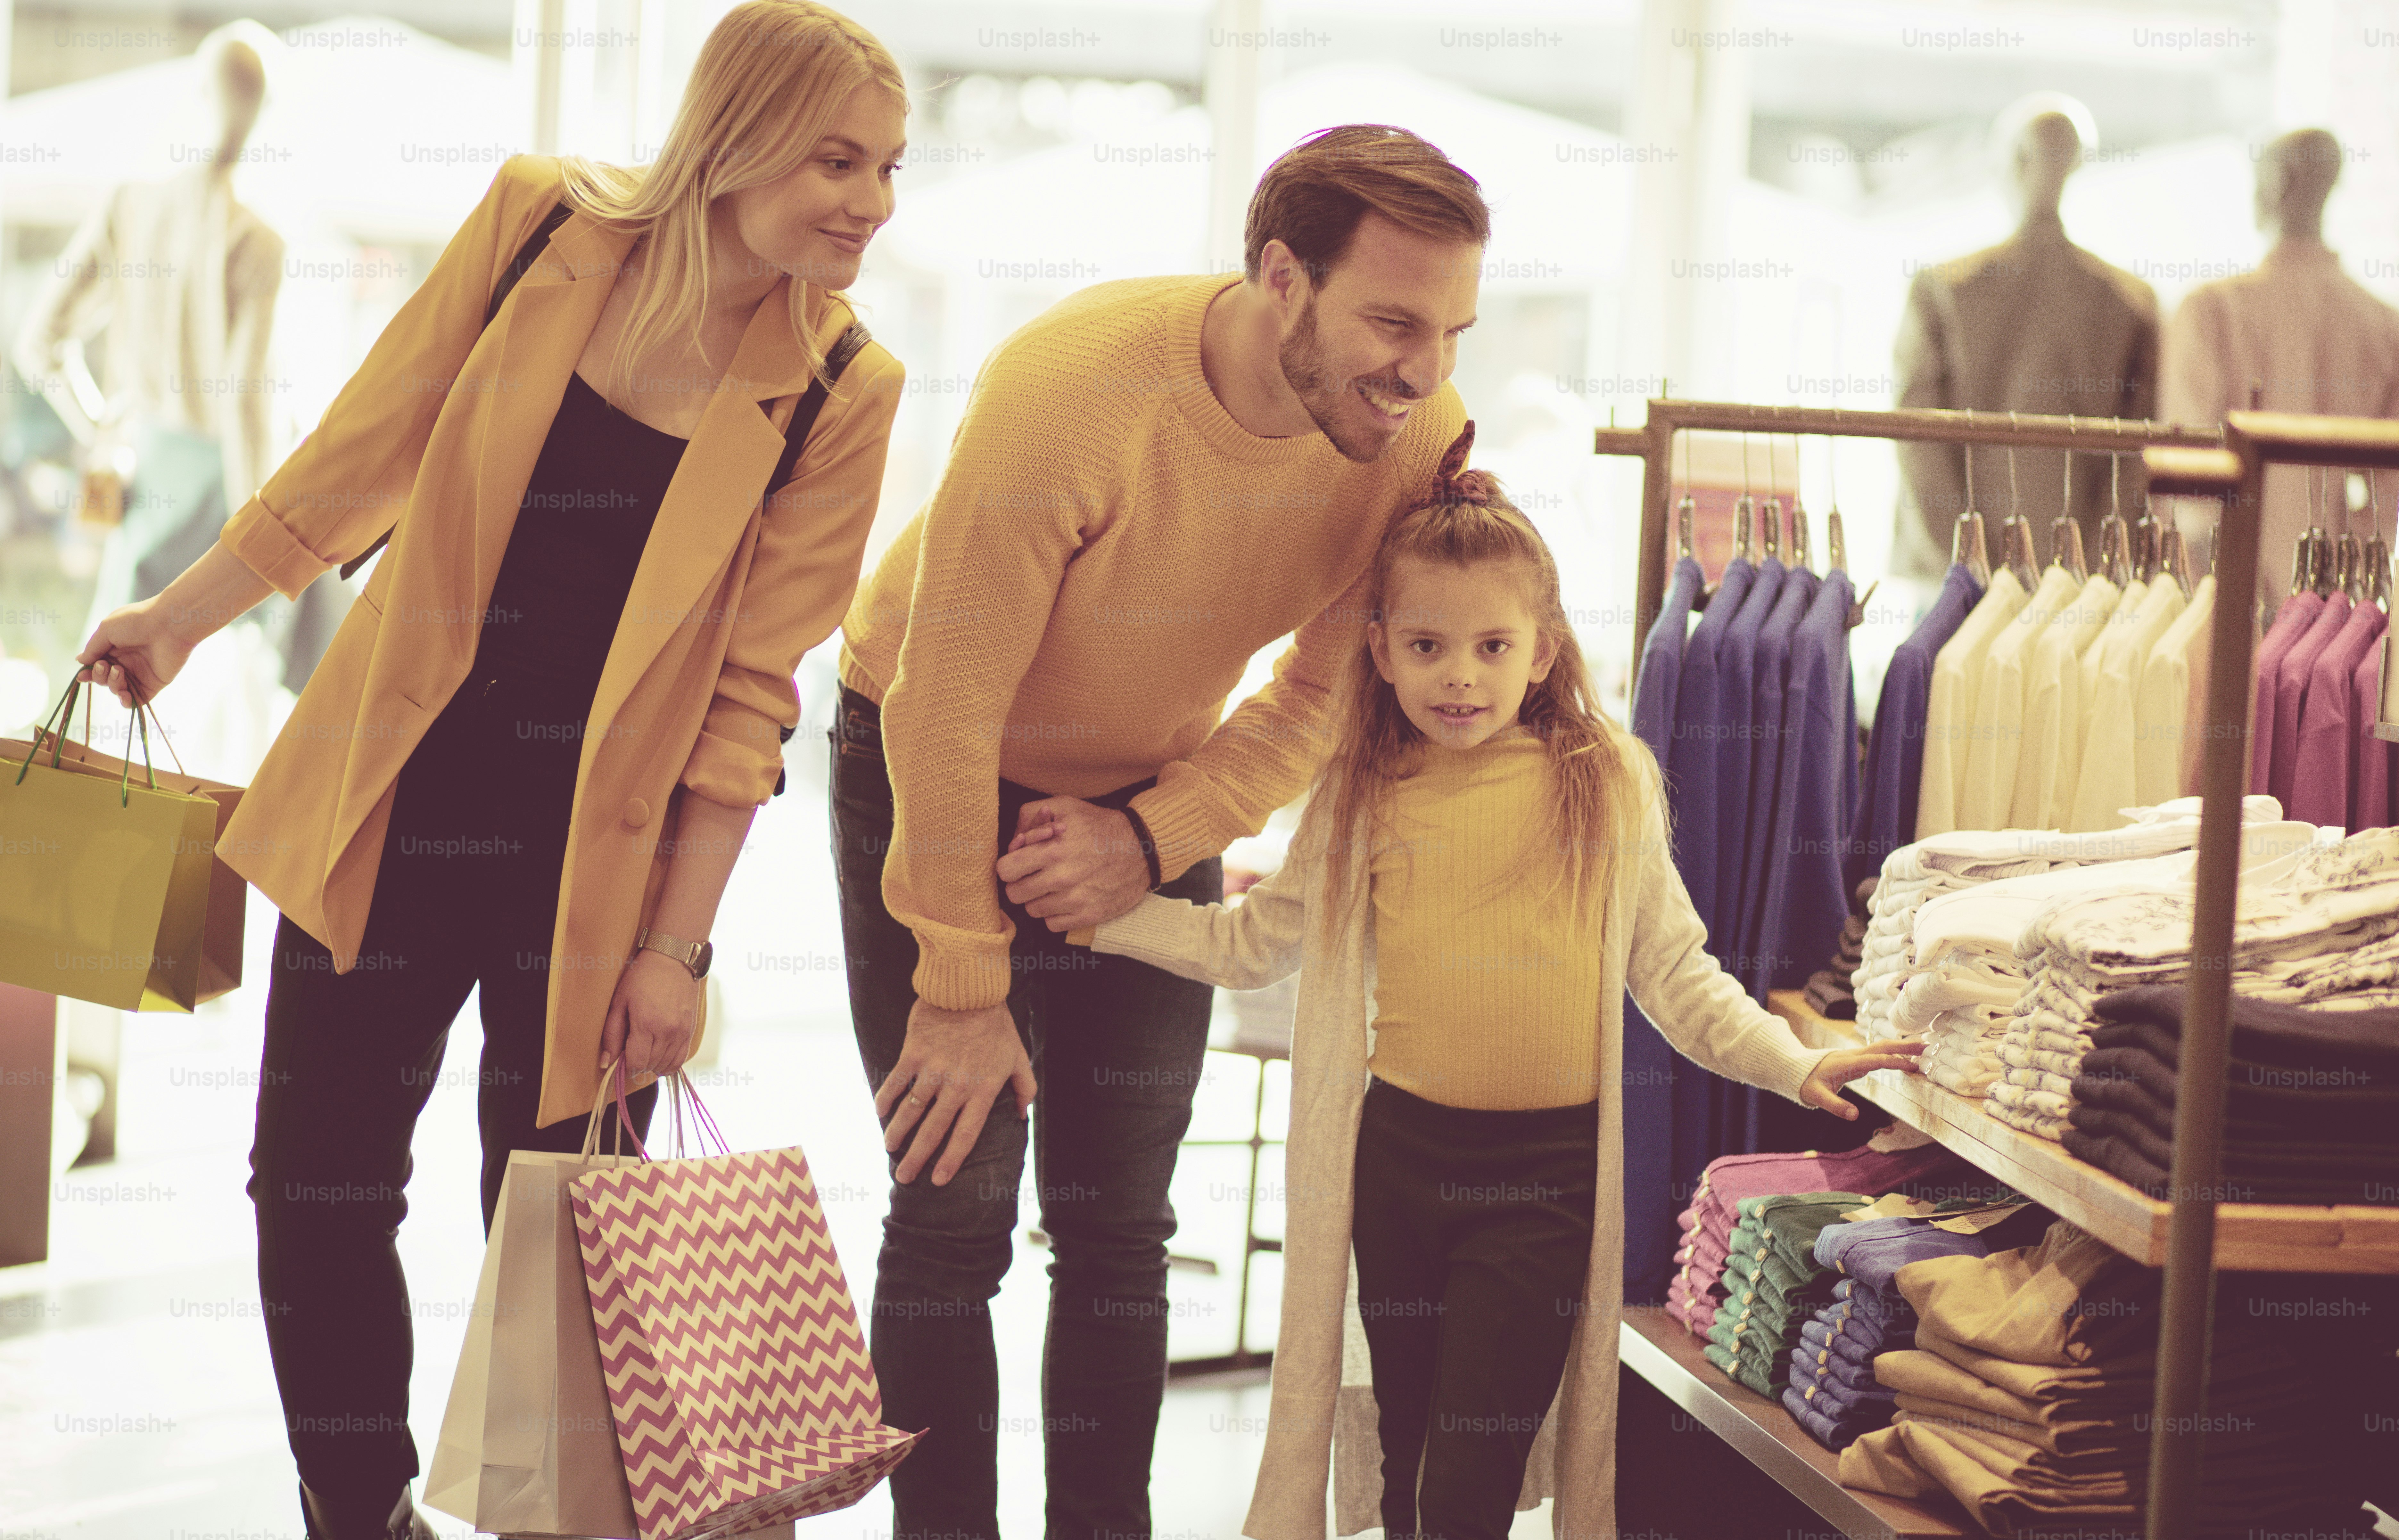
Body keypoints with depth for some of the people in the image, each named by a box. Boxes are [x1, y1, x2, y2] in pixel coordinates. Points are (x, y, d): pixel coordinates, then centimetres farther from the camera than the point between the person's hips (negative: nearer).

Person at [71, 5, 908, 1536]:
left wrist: (676, 945, -8)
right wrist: (179, 619, 13)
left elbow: (750, 693, -7)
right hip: (394, 804, 2)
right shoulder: (539, 229, -7)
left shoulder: (839, 395, -9)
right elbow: (368, 450, 5)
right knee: (318, 1182, 7)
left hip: (595, 853, -2)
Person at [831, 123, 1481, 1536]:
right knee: (954, 1216, -6)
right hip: (935, 775, -4)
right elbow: (950, 704, -25)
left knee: (1120, 1229, 3)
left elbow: (1334, 699, -7)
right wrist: (963, 986, -18)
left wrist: (1156, 837, -21)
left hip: (1157, 799, 4)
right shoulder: (1069, 394, -33)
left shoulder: (1416, 435, -20)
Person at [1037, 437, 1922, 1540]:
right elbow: (1254, 943, 14)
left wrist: (1792, 1066, 0)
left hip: (1548, 1169, -2)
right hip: (1400, 1151, 2)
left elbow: (1671, 966, 7)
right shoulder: (1362, 800, 5)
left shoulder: (1607, 785, 1)